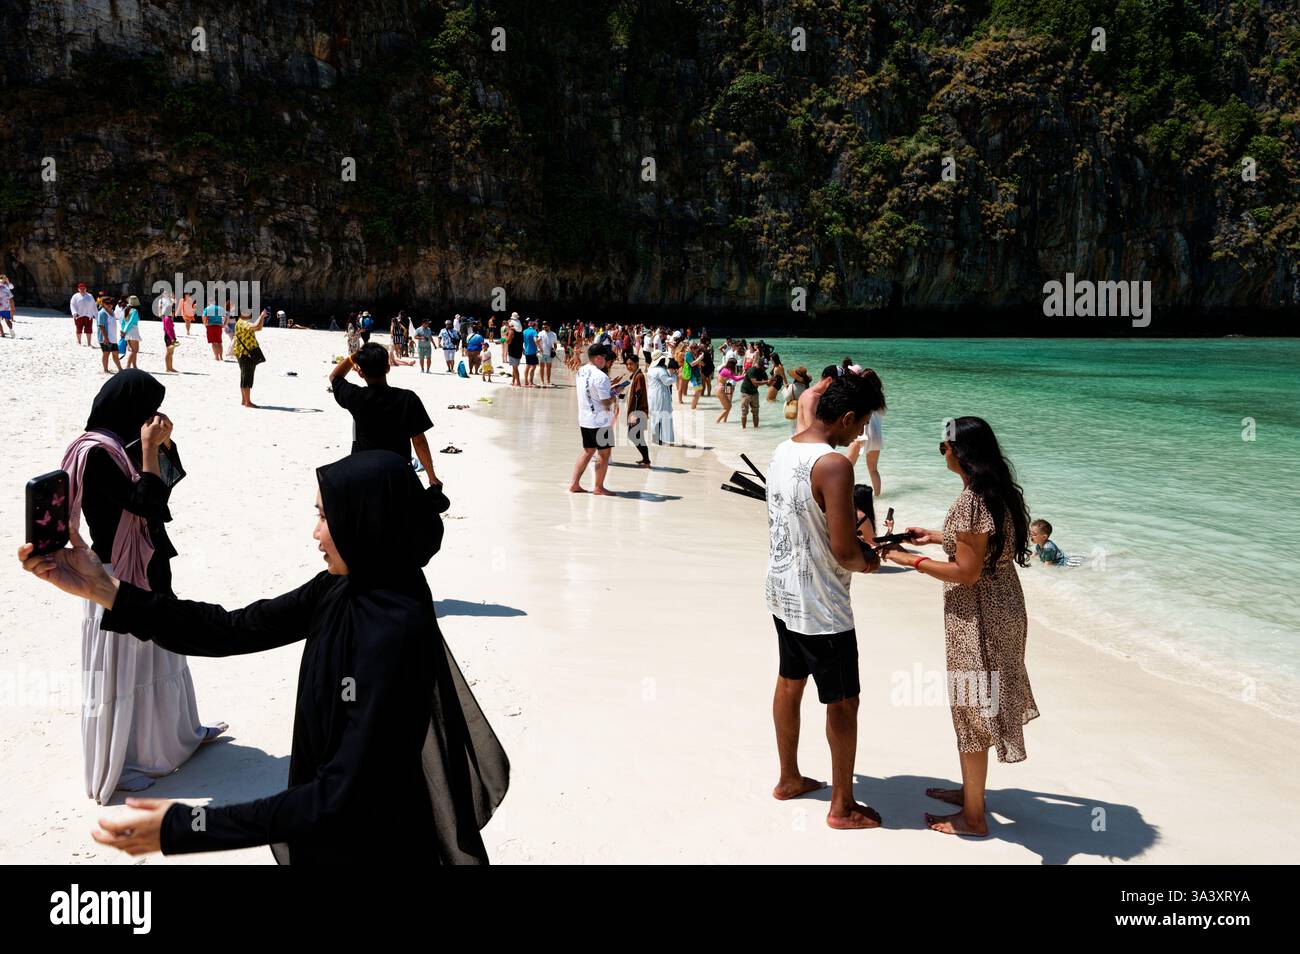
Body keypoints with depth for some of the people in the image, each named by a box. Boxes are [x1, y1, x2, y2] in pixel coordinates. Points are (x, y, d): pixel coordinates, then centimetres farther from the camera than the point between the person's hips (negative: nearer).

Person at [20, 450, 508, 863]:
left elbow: (345, 795, -31)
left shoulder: (394, 634, -32)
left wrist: (183, 827, -32)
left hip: (373, 846, -7)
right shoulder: (340, 588, -6)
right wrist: (106, 590, -12)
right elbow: (234, 631, -3)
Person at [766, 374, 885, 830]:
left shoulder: (783, 450, 2)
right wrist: (866, 562, -4)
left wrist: (856, 545, 10)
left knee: (789, 683, 22)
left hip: (781, 591, 9)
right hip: (820, 605, -9)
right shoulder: (833, 465, -25)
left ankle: (789, 779, 39)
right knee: (843, 703, 7)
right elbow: (843, 549, -26)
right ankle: (842, 806, 19)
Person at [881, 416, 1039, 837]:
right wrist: (937, 537, 17)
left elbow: (967, 573, -24)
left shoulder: (971, 501, -25)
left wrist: (911, 560, -16)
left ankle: (973, 816, 16)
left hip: (977, 617, -10)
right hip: (1002, 609, 10)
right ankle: (971, 789, 37)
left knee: (972, 709, 3)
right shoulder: (1000, 491, 5)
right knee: (977, 705, 21)